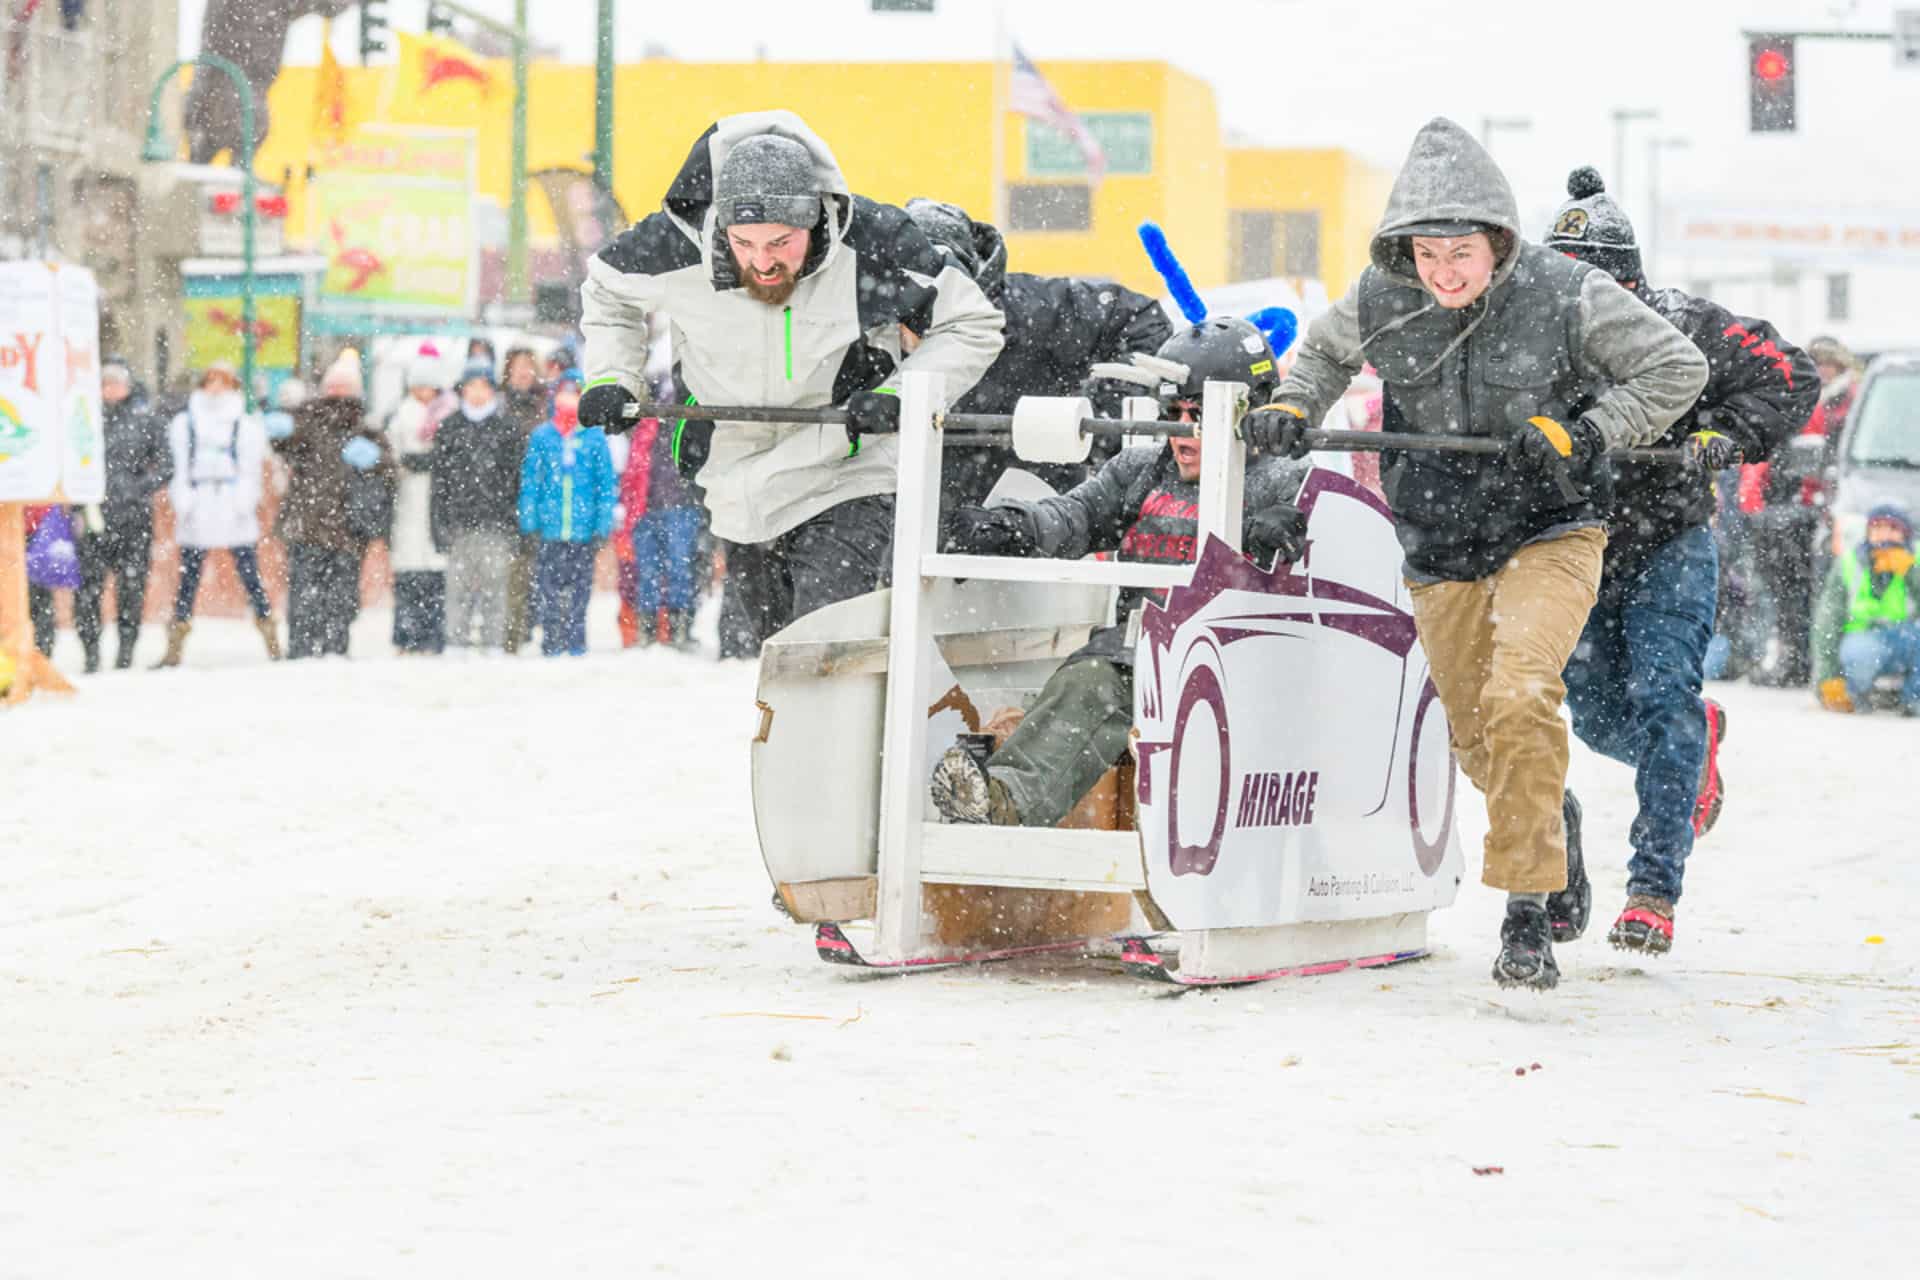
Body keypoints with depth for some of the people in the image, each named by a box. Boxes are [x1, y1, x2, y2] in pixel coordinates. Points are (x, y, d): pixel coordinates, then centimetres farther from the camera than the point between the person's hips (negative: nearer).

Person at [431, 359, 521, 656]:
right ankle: (457, 645, 2)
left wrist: (515, 525, 1)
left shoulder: (506, 431, 9)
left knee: (494, 585, -2)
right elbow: (438, 480, 8)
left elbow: (516, 481, 8)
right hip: (459, 521, 1)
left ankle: (494, 645, 1)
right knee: (459, 585, -2)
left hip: (496, 523, -1)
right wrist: (439, 523, 0)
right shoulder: (448, 430, 10)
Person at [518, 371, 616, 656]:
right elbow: (530, 480, 6)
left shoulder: (595, 437, 3)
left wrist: (604, 523, -3)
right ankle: (551, 643, 7)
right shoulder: (542, 436, 5)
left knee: (580, 586, 3)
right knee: (549, 587, 0)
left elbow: (607, 483, 4)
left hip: (584, 529, 0)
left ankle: (576, 643, 11)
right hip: (550, 528, 0)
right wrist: (528, 522, 0)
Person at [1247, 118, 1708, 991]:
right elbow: (1324, 352, 15)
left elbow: (1678, 370, -7)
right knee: (1476, 737, 11)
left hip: (1549, 533, -4)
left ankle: (1527, 910, -20)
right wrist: (1294, 409, -4)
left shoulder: (1565, 296, -17)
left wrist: (1586, 434, -18)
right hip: (1440, 550, 4)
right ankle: (1551, 829, 43)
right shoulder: (1379, 303, -9)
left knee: (1519, 697, -26)